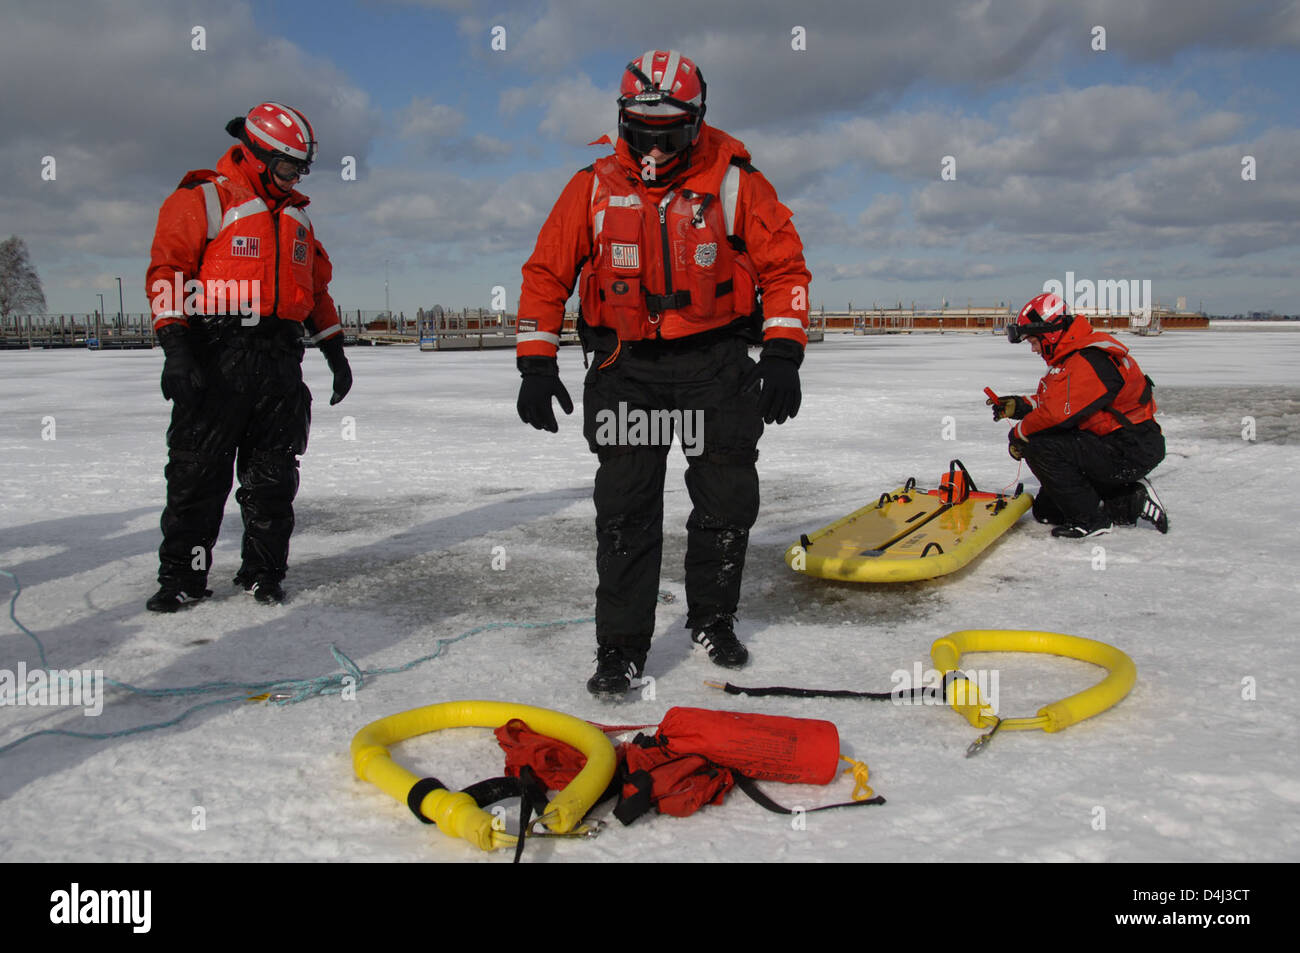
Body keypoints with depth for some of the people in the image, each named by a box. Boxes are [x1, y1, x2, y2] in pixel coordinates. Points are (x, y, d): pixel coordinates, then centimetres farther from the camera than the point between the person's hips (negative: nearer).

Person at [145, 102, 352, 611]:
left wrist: (334, 349, 20)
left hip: (280, 359, 6)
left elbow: (316, 287, 26)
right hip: (216, 357, -5)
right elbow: (168, 271, -7)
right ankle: (182, 576, 7)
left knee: (273, 476, 7)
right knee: (198, 473, -3)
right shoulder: (202, 199, 0)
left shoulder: (297, 215, 21)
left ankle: (263, 571, 17)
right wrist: (175, 345, -18)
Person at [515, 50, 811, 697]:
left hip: (717, 366, 0)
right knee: (625, 511, -2)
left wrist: (782, 354, -9)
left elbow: (783, 265, 1)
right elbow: (547, 271, 5)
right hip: (625, 367, 0)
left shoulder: (734, 180, -1)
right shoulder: (595, 185, 2)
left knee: (727, 503, 7)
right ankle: (621, 646, 9)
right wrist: (535, 363, -3)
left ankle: (712, 620, 30)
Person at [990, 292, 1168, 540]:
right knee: (1045, 510, 11)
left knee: (1039, 446, -25)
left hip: (1130, 451, -11)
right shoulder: (1071, 356, 11)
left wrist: (1018, 434, -14)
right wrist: (1019, 406, 3)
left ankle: (1091, 520, -14)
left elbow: (1058, 413, -31)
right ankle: (1134, 502, 12)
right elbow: (1051, 401, 20)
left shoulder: (1089, 360, -23)